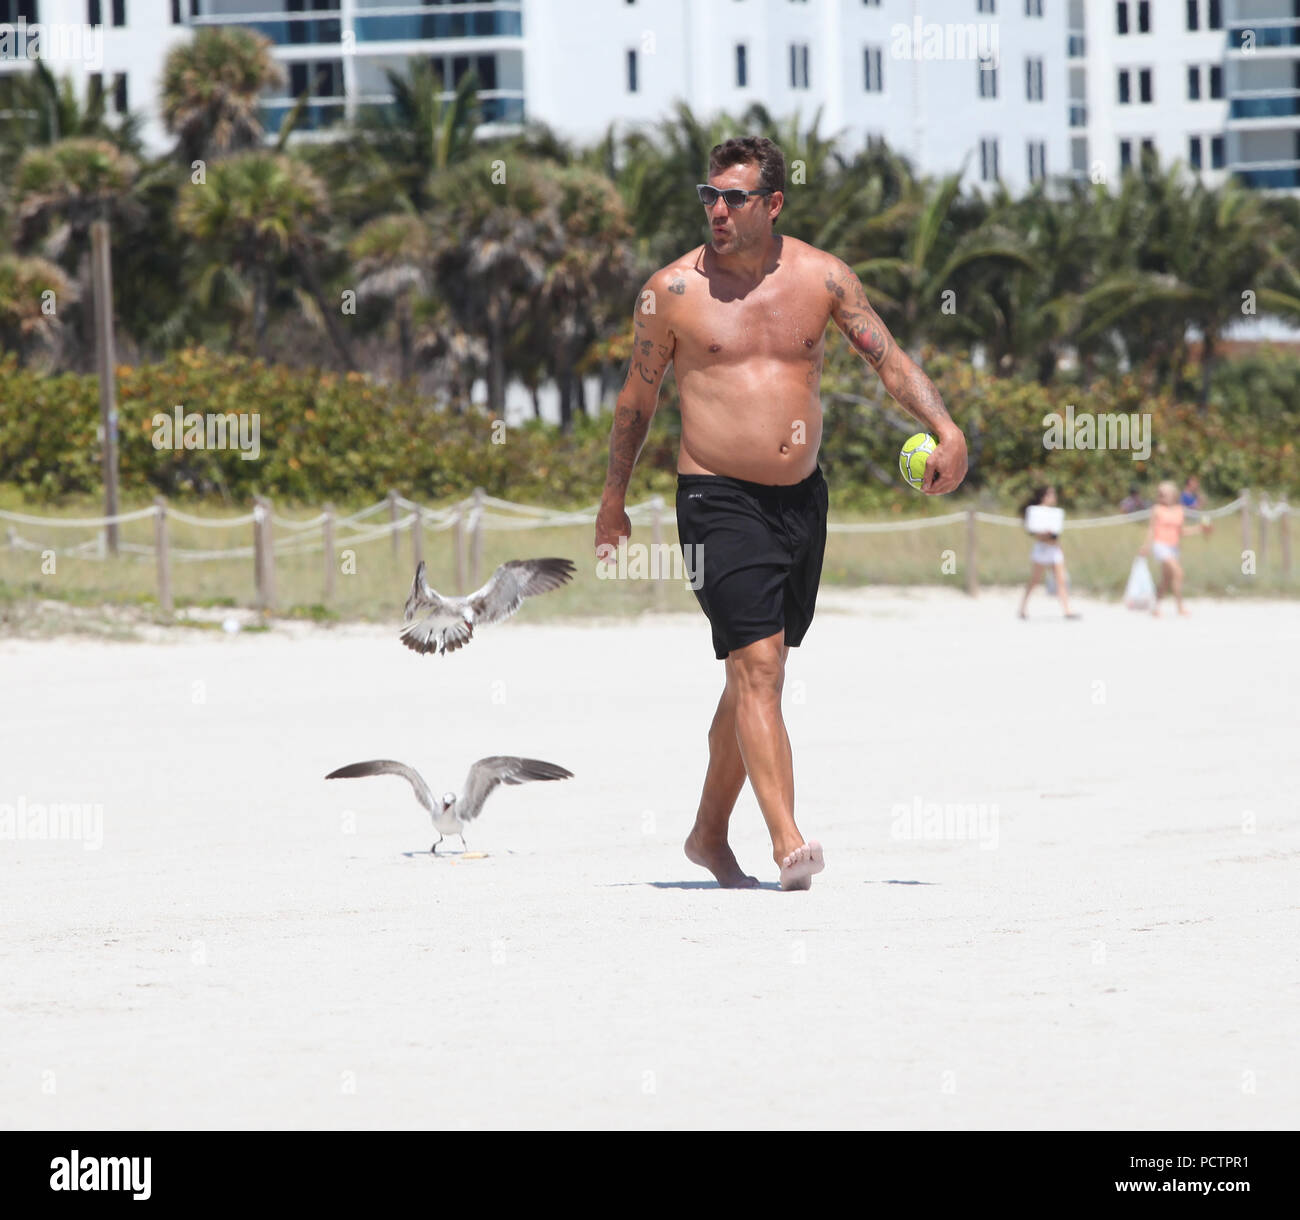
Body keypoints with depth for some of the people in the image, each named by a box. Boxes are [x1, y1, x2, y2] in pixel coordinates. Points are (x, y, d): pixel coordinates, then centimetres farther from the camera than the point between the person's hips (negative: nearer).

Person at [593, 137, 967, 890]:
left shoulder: (820, 277, 2)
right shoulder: (673, 290, -4)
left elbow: (888, 356, 1)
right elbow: (640, 397, 6)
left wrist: (944, 429, -15)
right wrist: (614, 501, 13)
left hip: (802, 497, 4)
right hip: (719, 500, -4)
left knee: (757, 675, 13)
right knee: (757, 667, -17)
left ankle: (710, 834, 29)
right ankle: (787, 843, -25)